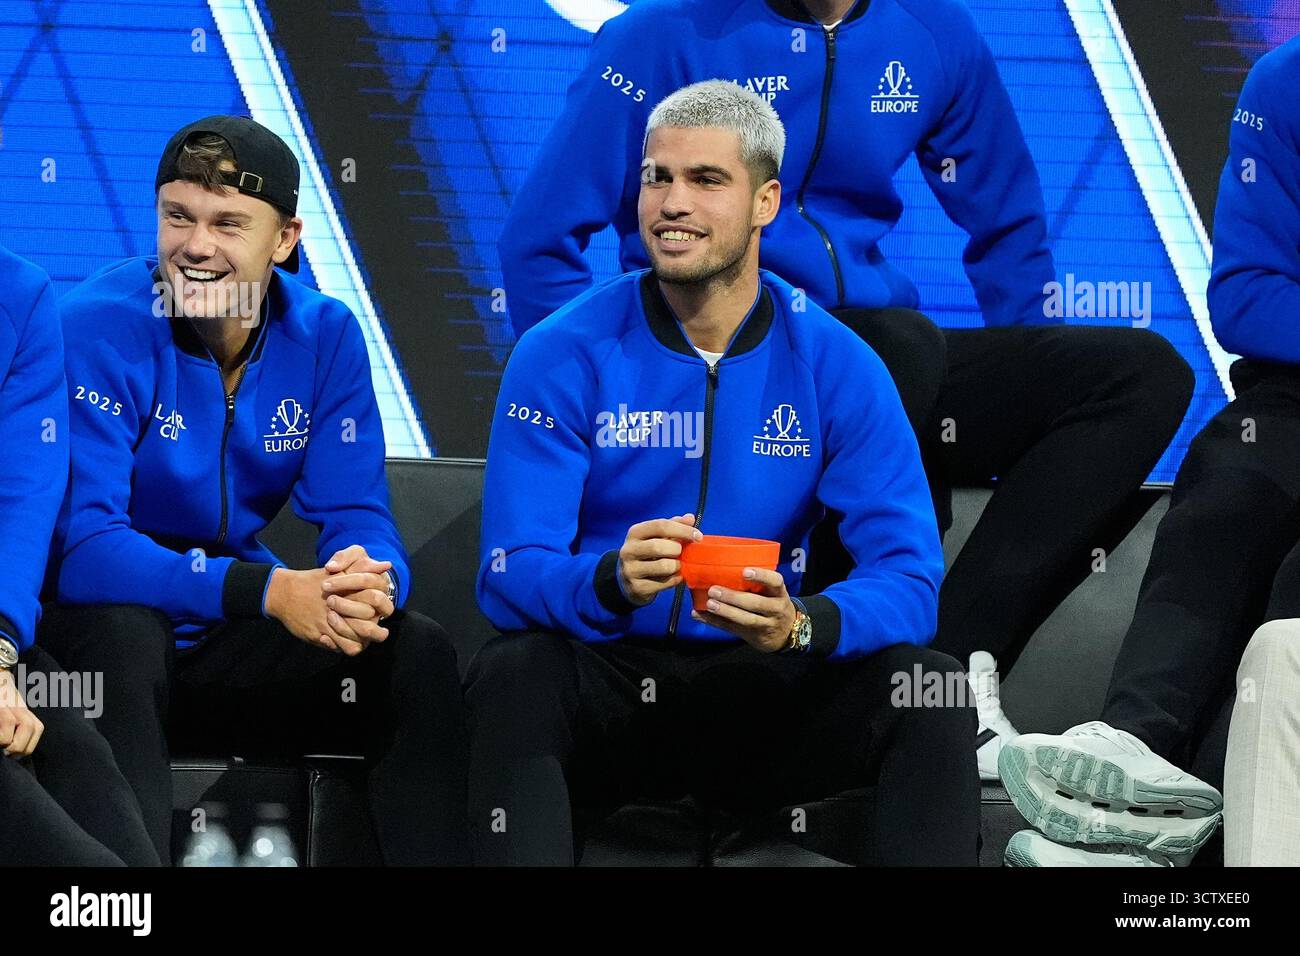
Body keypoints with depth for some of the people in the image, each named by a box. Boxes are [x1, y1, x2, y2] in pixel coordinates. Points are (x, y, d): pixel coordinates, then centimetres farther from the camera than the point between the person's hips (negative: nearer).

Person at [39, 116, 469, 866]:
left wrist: (369, 582, -31)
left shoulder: (326, 337, -3)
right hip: (103, 641, -4)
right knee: (120, 632, -36)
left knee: (419, 654, -16)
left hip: (231, 650, 4)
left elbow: (358, 517, -4)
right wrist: (267, 591, -37)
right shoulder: (99, 329, -18)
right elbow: (81, 547, -26)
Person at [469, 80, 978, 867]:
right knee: (512, 674, -34)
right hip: (607, 677, -1)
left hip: (761, 691, 1)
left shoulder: (836, 365, -2)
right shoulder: (564, 357, -5)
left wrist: (802, 624, -32)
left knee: (930, 692, -25)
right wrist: (614, 583, -35)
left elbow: (909, 579, -9)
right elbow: (511, 572, -12)